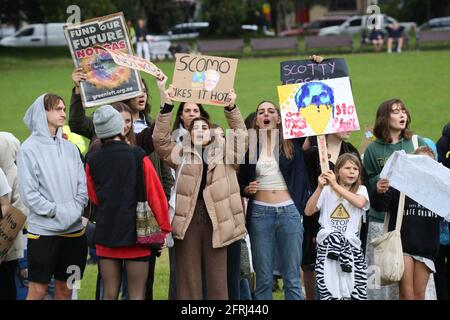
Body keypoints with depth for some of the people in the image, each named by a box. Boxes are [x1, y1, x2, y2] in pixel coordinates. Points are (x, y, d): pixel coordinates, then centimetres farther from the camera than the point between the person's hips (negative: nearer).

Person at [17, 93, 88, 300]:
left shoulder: (69, 148, 9)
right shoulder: (29, 149, -6)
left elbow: (82, 185, 8)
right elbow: (28, 193, -11)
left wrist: (75, 210, -8)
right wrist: (57, 211, -15)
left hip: (73, 229, 5)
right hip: (43, 229, -5)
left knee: (65, 289, 9)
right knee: (38, 290, -4)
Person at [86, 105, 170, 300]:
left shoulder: (92, 161, -1)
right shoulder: (138, 156, -9)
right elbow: (155, 194, -5)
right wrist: (164, 228, 5)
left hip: (106, 234, 3)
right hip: (136, 233, -2)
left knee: (110, 294, 7)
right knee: (136, 295, 3)